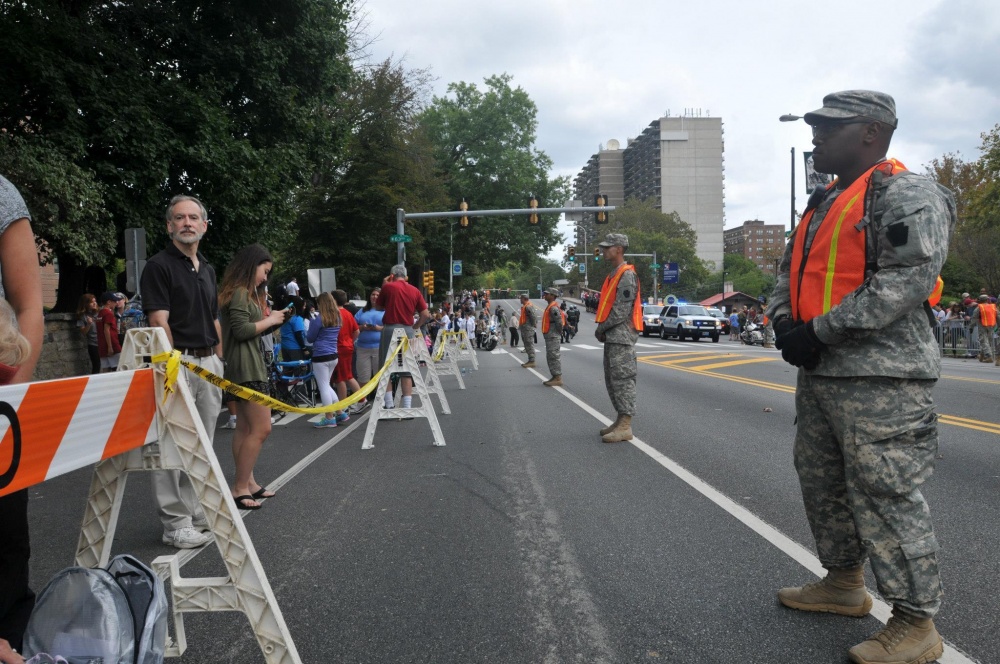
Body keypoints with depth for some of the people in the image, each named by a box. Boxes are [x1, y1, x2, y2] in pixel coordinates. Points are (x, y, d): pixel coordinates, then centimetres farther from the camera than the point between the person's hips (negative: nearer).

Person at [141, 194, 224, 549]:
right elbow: (159, 322, -14)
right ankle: (175, 523, 3)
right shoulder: (159, 266, -6)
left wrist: (219, 362, 15)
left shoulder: (207, 269, 16)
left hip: (209, 363, 8)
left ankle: (197, 511, 24)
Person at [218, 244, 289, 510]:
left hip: (249, 366, 11)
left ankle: (247, 483, 16)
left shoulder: (245, 292, 18)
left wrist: (273, 319, 7)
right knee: (261, 429, -11)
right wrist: (269, 320, -9)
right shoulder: (239, 292, -12)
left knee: (245, 428, 11)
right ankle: (239, 489, -7)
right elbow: (242, 330, -20)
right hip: (246, 367, -11)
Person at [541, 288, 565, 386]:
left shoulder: (553, 308, -17)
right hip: (549, 337, 11)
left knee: (554, 357, -9)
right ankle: (555, 377, 19)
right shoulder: (549, 307, 17)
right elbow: (564, 314, 26)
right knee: (550, 357, 14)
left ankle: (558, 379, -8)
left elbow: (559, 322, -24)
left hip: (553, 337, -11)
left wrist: (559, 332, -12)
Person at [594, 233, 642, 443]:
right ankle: (621, 421, 19)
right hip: (612, 336, 10)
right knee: (611, 379, 12)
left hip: (622, 335, -10)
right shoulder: (613, 275, 19)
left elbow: (622, 310, -18)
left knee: (622, 379, -11)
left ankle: (625, 427, -11)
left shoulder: (626, 276, -12)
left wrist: (602, 328, -10)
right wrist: (602, 328, 9)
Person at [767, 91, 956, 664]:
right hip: (819, 375, 10)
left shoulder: (908, 195, -10)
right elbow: (792, 269, 21)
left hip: (881, 379, -10)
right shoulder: (826, 204, 19)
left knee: (886, 495, -6)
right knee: (823, 484, 18)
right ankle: (845, 584, 34)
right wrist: (785, 321, 0)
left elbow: (907, 280, -22)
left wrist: (820, 332, -20)